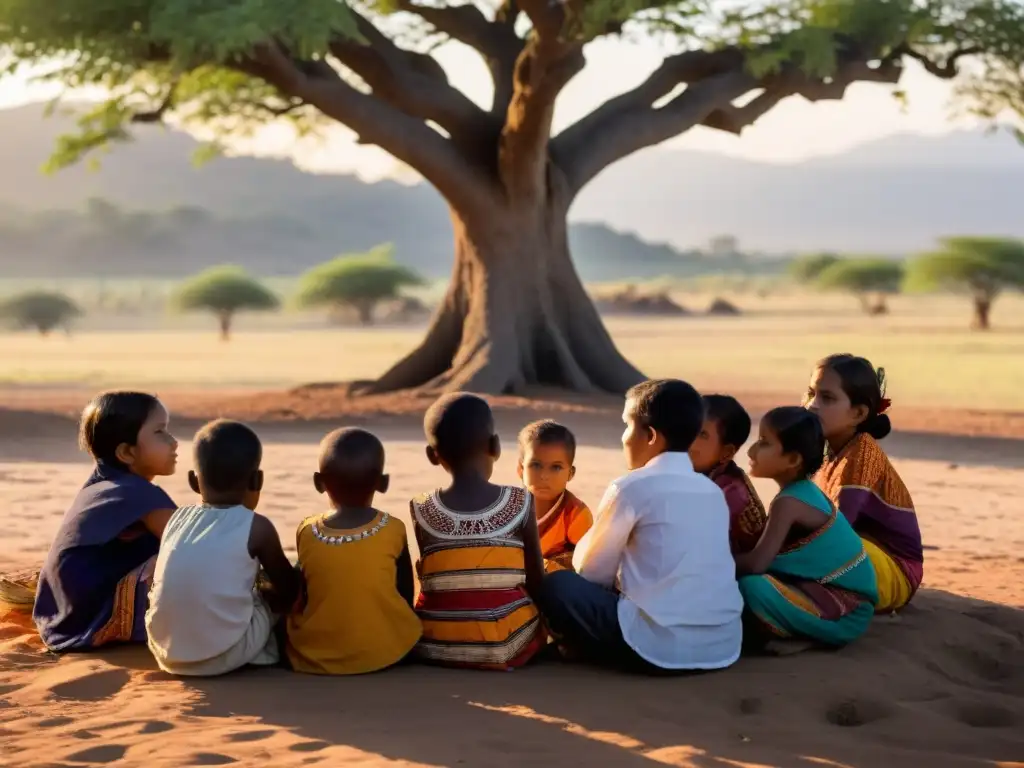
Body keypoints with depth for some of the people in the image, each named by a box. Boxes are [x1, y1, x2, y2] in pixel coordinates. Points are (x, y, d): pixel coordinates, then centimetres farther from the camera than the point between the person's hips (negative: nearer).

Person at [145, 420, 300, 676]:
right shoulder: (257, 528, -1)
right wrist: (262, 590, 35)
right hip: (224, 655, -4)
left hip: (166, 653, 4)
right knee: (286, 591, 18)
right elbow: (288, 588, 12)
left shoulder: (176, 519, 11)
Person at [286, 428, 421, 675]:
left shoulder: (306, 533, -6)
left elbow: (298, 600, 5)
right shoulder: (393, 531, -8)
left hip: (314, 658, 0)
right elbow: (407, 595, 2)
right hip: (388, 653, 0)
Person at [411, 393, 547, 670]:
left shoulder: (421, 511, -3)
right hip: (507, 644, 0)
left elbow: (429, 580, 5)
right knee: (541, 621, 31)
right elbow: (536, 584, 0)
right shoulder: (521, 503, -5)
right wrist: (542, 618, 21)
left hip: (434, 646, 0)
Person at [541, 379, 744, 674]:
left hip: (660, 647, -7)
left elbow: (590, 571, 4)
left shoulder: (631, 488, -5)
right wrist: (622, 575, 26)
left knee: (557, 585, 9)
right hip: (725, 645, 7)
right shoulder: (713, 491, 13)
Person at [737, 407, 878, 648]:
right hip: (840, 599, 9)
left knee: (751, 587, -26)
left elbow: (756, 563, -25)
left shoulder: (789, 502, -19)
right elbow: (766, 553, 16)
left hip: (846, 612, -9)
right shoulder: (805, 491, 9)